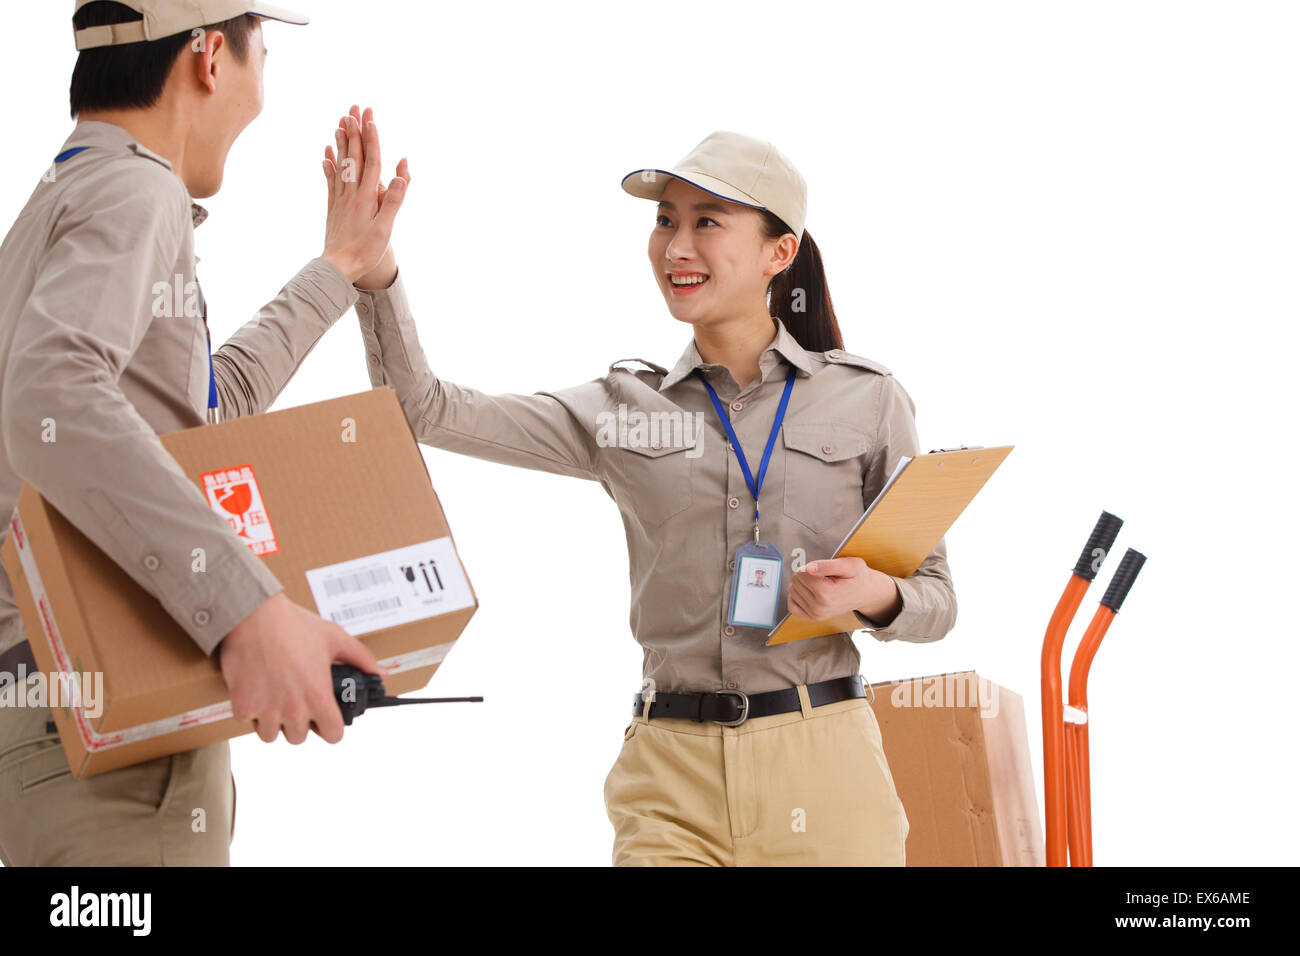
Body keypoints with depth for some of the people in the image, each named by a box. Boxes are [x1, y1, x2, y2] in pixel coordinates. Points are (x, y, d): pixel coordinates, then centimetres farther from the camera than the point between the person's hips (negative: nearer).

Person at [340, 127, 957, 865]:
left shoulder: (867, 401, 4)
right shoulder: (623, 410, 9)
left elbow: (937, 601, 8)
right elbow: (427, 409, 5)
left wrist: (874, 595, -15)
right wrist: (372, 260, -7)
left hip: (819, 762, -1)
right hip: (671, 776, 1)